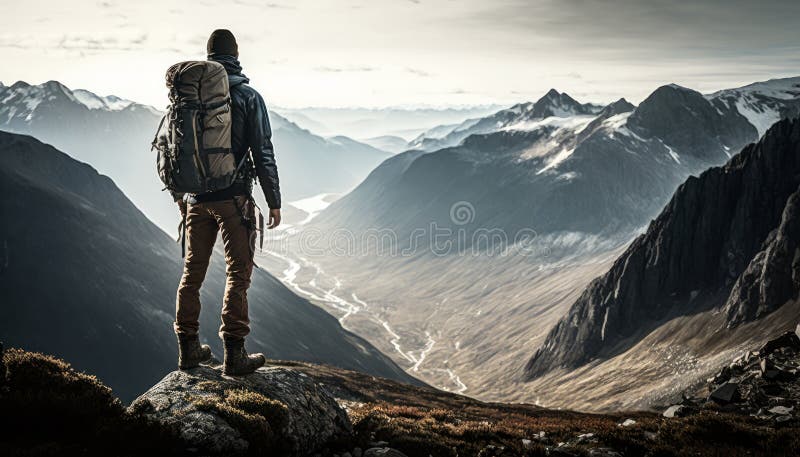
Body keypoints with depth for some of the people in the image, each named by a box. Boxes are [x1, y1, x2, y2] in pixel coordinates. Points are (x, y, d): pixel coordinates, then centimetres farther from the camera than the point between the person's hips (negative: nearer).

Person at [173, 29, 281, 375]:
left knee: (192, 271, 13)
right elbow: (263, 153, -9)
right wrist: (274, 201, -1)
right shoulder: (248, 97, -7)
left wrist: (178, 192, 26)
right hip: (233, 199, -4)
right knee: (238, 272, 1)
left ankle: (188, 349, 19)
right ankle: (234, 354, 0)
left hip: (196, 199, 5)